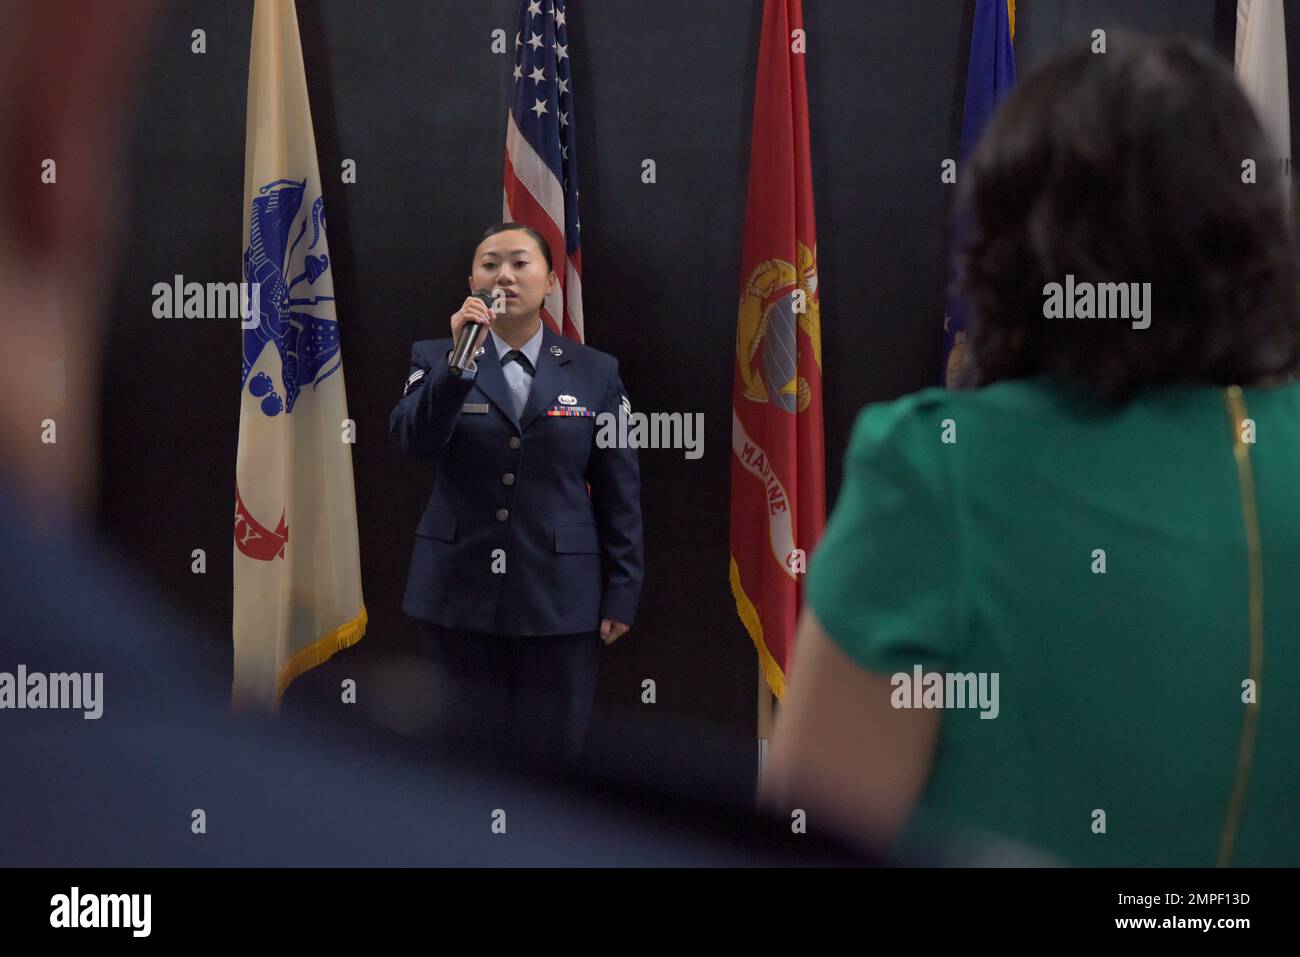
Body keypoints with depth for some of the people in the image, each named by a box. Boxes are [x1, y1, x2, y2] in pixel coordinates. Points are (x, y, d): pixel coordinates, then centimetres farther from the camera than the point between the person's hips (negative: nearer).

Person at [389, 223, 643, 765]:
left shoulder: (595, 372, 5)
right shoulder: (436, 358, 5)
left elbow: (620, 493, 4)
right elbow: (413, 442, -14)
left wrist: (621, 594, 0)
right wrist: (460, 360, -24)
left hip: (560, 595, 0)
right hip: (461, 592, 0)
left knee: (552, 753, 3)